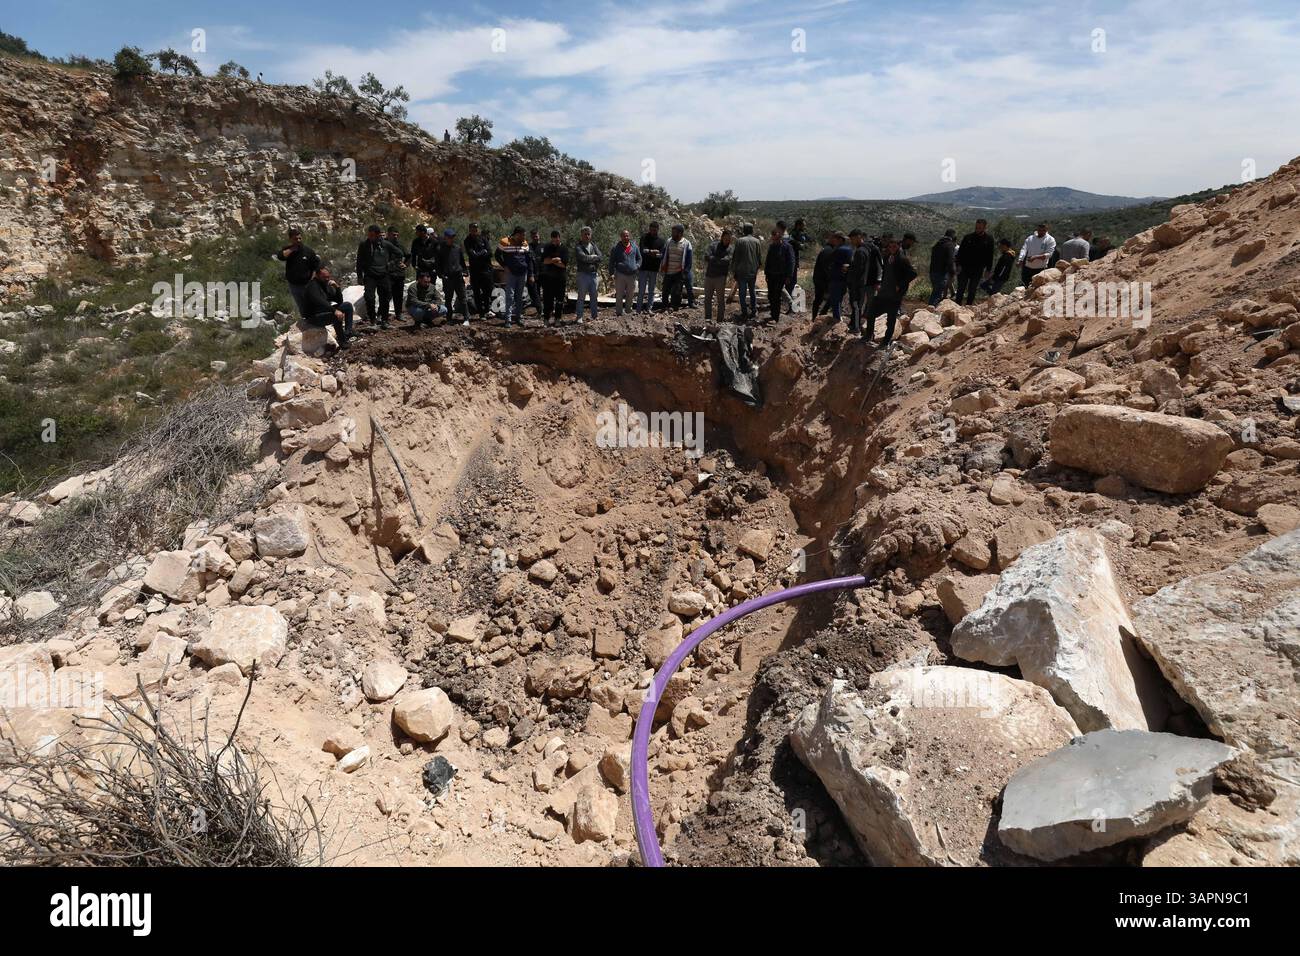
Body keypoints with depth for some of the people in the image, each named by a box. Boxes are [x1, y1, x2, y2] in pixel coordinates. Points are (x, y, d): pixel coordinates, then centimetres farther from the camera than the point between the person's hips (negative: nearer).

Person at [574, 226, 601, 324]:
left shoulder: (593, 245, 13)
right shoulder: (578, 247, -4)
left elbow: (600, 257, 0)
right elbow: (584, 257, -19)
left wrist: (589, 258, -9)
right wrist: (594, 257, -6)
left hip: (593, 274, 5)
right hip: (583, 274, -5)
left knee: (593, 296, 10)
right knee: (581, 297, -3)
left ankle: (594, 316, 19)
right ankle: (579, 317, 2)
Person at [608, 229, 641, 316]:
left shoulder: (635, 246, 8)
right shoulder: (616, 247, 0)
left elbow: (639, 258, 18)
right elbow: (612, 261, 3)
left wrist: (637, 267, 1)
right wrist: (612, 273, -5)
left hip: (632, 275, 3)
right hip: (620, 275, -3)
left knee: (630, 295, 12)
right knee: (619, 295, 0)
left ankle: (629, 311, 24)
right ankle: (619, 312, 6)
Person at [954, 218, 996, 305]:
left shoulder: (989, 239, 2)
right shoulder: (968, 237, 0)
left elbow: (990, 256, 5)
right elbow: (960, 252, 2)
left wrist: (988, 270, 2)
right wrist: (958, 265, -8)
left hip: (978, 270, 0)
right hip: (964, 268, 0)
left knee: (972, 291, 5)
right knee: (960, 289, 0)